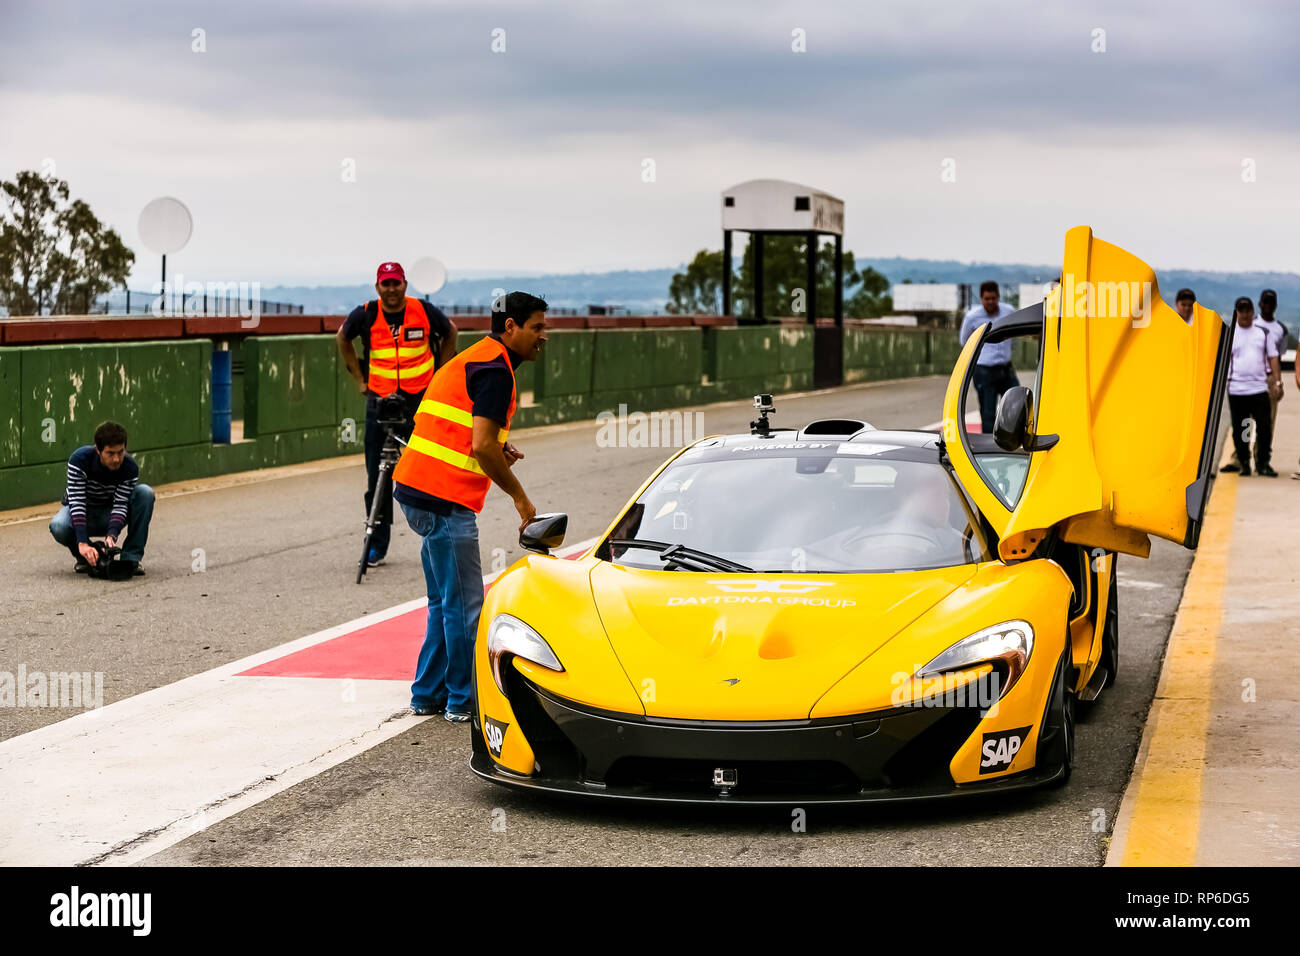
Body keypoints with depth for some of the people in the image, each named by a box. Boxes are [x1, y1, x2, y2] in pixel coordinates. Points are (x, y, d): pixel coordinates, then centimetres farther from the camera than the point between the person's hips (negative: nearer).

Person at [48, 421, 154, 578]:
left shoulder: (130, 468, -21)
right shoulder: (80, 459, -28)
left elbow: (120, 505, -25)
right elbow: (77, 502, -34)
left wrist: (111, 535, -45)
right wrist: (83, 544, -45)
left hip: (109, 516, 2)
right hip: (81, 514, -2)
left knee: (145, 493, -26)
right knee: (58, 526, -38)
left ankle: (131, 558, -22)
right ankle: (85, 557, -4)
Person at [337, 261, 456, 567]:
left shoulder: (424, 312, -5)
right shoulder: (365, 315, -4)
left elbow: (450, 333, 15)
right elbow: (343, 338, 17)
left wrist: (439, 374, 11)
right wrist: (359, 378, 11)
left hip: (420, 400, -1)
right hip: (380, 401, 1)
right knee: (377, 477, 3)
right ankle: (377, 544, 13)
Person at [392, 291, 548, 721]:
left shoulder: (470, 360, 20)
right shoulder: (495, 370, -12)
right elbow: (481, 446, -20)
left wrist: (498, 452, 10)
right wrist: (518, 495, -10)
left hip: (415, 491, 10)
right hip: (444, 500, -10)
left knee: (446, 602, 17)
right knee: (464, 605, -3)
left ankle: (428, 693, 23)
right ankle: (464, 701, 4)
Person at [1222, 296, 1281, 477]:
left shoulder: (1263, 332, 10)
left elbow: (1272, 358, 12)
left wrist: (1276, 381, 3)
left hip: (1259, 387, 1)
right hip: (1236, 389, -1)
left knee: (1264, 427, -4)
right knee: (1239, 429, 4)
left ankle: (1263, 464, 4)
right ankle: (1243, 463, 14)